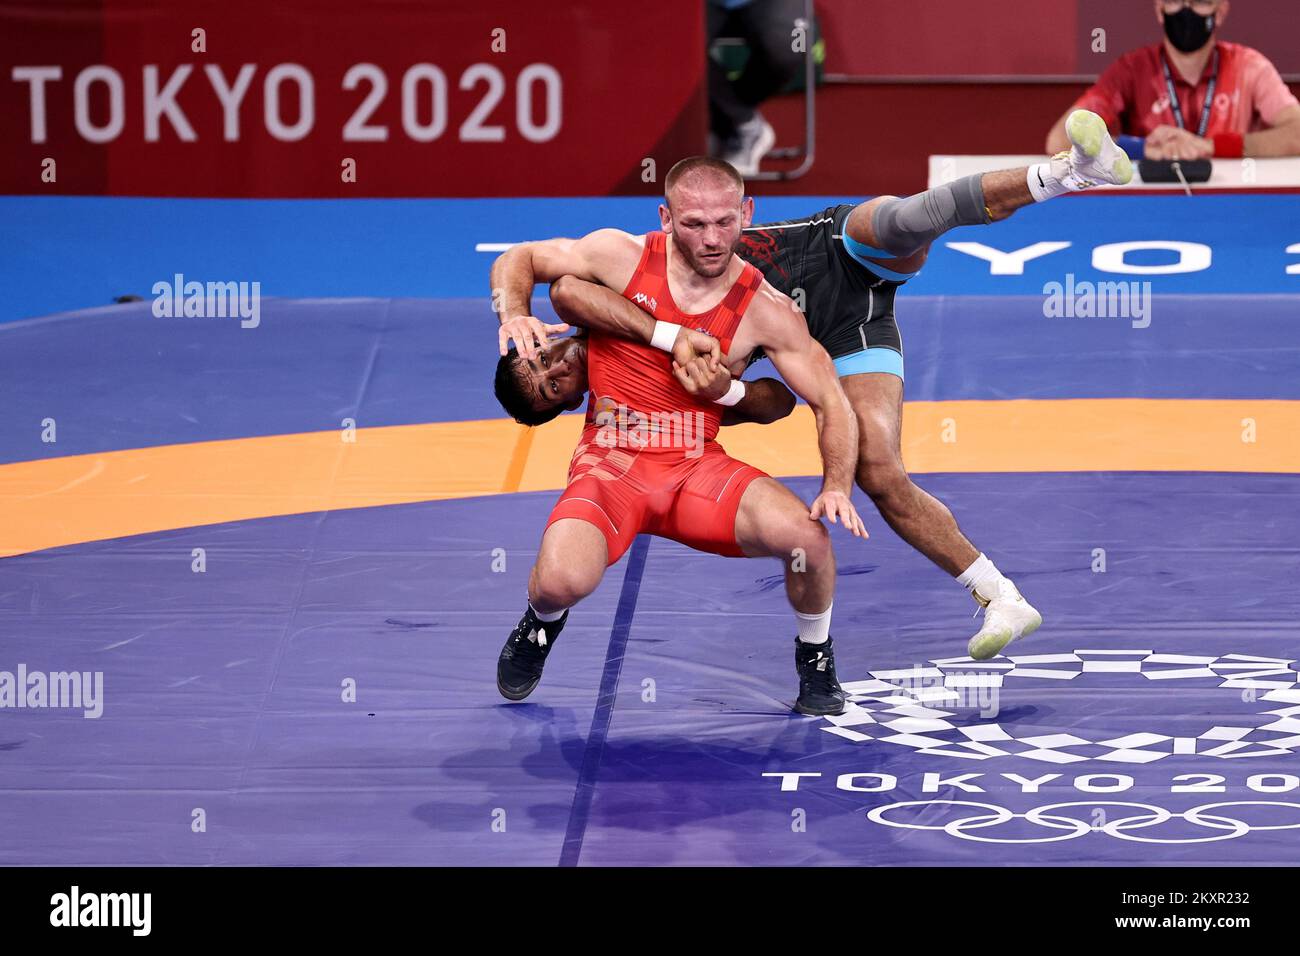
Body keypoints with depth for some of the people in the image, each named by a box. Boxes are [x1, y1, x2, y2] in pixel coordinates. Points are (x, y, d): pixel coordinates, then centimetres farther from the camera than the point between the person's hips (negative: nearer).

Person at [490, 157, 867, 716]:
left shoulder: (766, 311, -6)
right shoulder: (622, 257, -8)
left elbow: (832, 406, -1)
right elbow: (517, 261, 7)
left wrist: (837, 488, -18)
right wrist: (515, 314, -15)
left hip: (699, 465, 1)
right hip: (612, 462, -1)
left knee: (807, 538, -26)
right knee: (564, 582, -31)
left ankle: (815, 659, 8)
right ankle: (541, 625, 12)